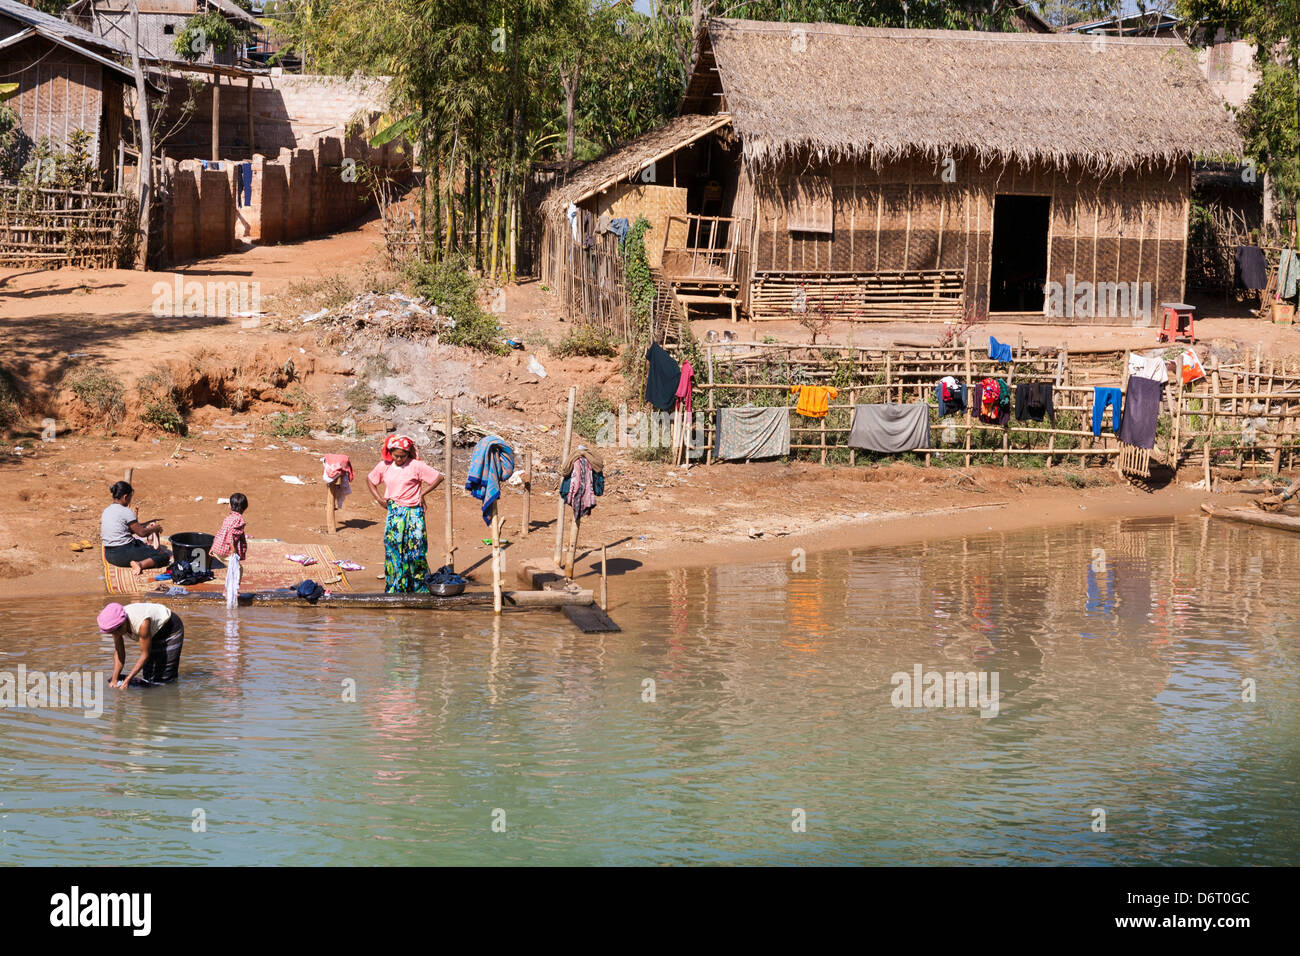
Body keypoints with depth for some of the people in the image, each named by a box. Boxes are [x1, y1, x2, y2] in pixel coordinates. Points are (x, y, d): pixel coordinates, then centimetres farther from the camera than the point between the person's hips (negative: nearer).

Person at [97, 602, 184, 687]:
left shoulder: (142, 624, -41)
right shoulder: (116, 625, -21)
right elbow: (119, 653, -12)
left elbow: (145, 655, -33)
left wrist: (127, 680, -32)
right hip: (155, 632, 7)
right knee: (149, 676, 5)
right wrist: (114, 680, -19)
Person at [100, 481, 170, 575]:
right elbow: (142, 533, -8)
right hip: (124, 555, -9)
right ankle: (140, 564, -25)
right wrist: (156, 528, 10)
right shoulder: (126, 512, -15)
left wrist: (145, 527, 20)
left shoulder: (106, 511, 9)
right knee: (165, 555, -8)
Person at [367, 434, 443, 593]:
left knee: (415, 549, -5)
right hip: (394, 513, 3)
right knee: (393, 548, -3)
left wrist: (422, 493, -4)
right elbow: (369, 480, 22)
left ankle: (419, 587, 5)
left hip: (413, 512, -3)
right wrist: (379, 498, 10)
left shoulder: (416, 466, -6)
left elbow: (438, 477, -2)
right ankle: (395, 588, 3)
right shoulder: (384, 466, 6)